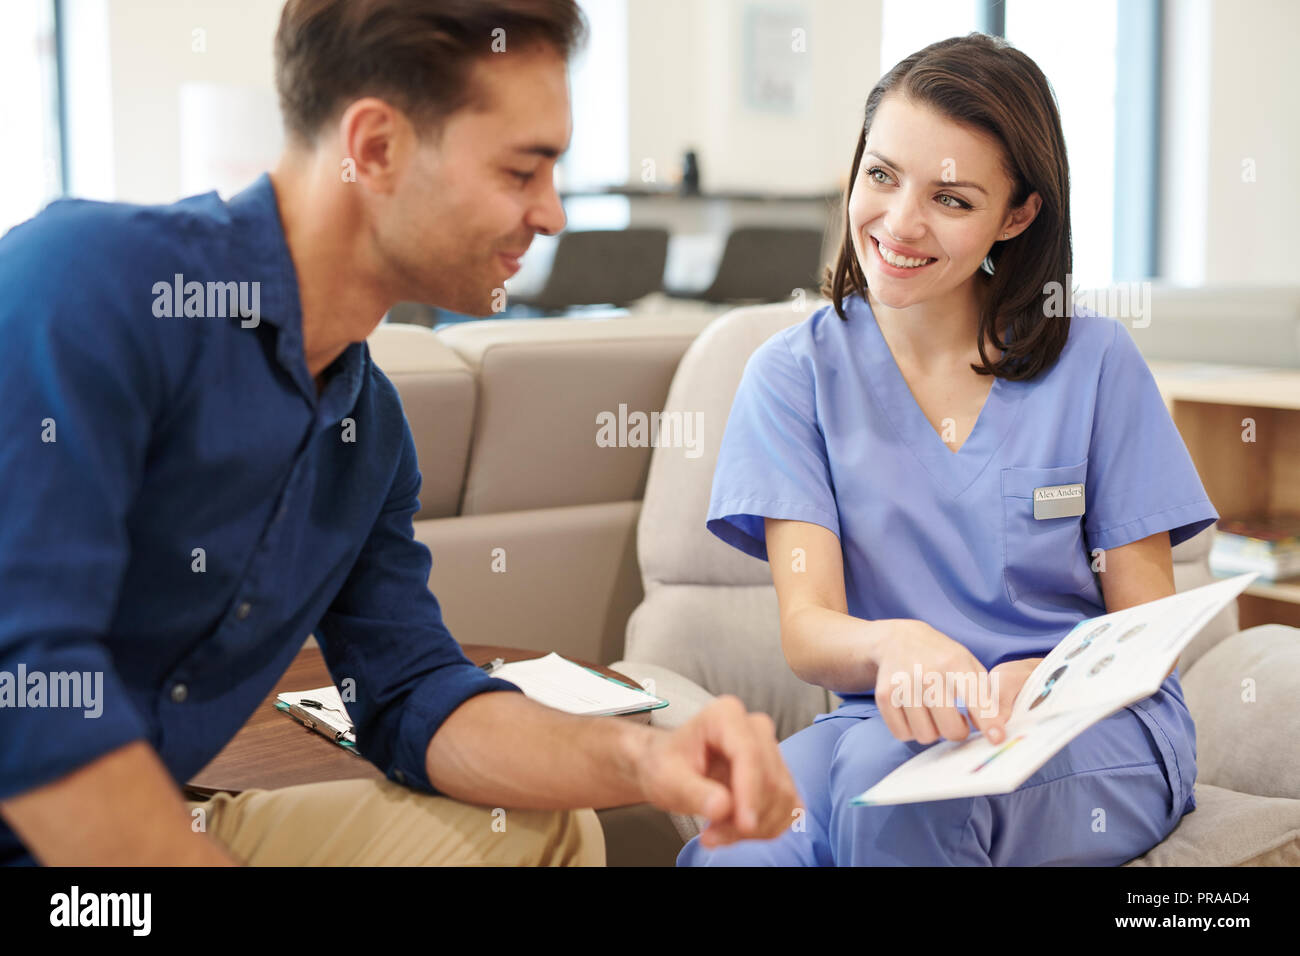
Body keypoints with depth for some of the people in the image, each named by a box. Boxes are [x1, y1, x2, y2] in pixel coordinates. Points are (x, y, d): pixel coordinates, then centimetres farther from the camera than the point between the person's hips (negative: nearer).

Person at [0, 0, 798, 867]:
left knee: (547, 832, 3)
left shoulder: (372, 423, 5)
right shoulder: (92, 278, -22)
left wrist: (641, 760, -11)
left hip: (162, 828, 8)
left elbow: (413, 695, 6)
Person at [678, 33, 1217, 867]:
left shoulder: (1094, 362, 2)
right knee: (730, 846, -34)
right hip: (890, 721, 1)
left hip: (1093, 728, 0)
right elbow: (807, 629, -6)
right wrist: (894, 645, -31)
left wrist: (1039, 681, -20)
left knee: (885, 772, -35)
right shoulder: (796, 373, 3)